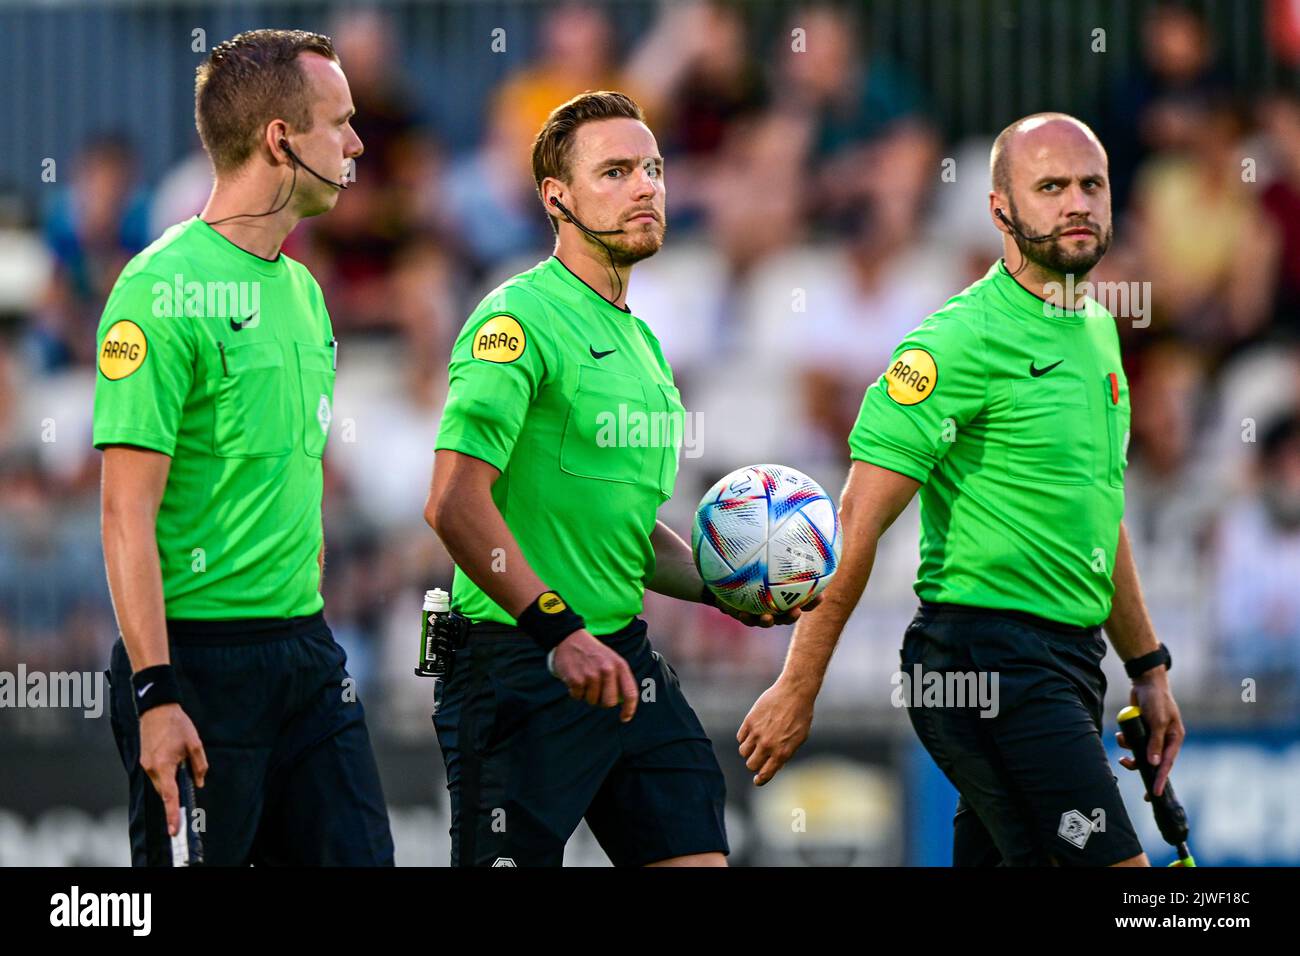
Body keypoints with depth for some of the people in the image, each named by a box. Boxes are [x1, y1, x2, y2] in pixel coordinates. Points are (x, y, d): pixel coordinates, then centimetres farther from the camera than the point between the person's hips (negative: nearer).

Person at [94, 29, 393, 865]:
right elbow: (129, 510, -17)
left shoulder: (301, 291, 14)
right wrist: (156, 694, -22)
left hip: (307, 651, 8)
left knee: (358, 857, 5)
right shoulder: (166, 289, -13)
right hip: (200, 660, -8)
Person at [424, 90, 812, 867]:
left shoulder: (641, 343, 19)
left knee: (696, 853, 3)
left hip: (625, 657, 9)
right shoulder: (520, 320, -11)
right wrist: (558, 628, -27)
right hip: (520, 662, -9)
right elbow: (456, 502, -21)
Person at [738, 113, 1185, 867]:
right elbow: (859, 522, -14)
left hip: (1069, 660, 9)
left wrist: (1149, 667, 24)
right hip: (988, 655, -9)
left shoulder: (1098, 330, 15)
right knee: (1112, 863, -15)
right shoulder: (961, 343, -12)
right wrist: (798, 688, -16)